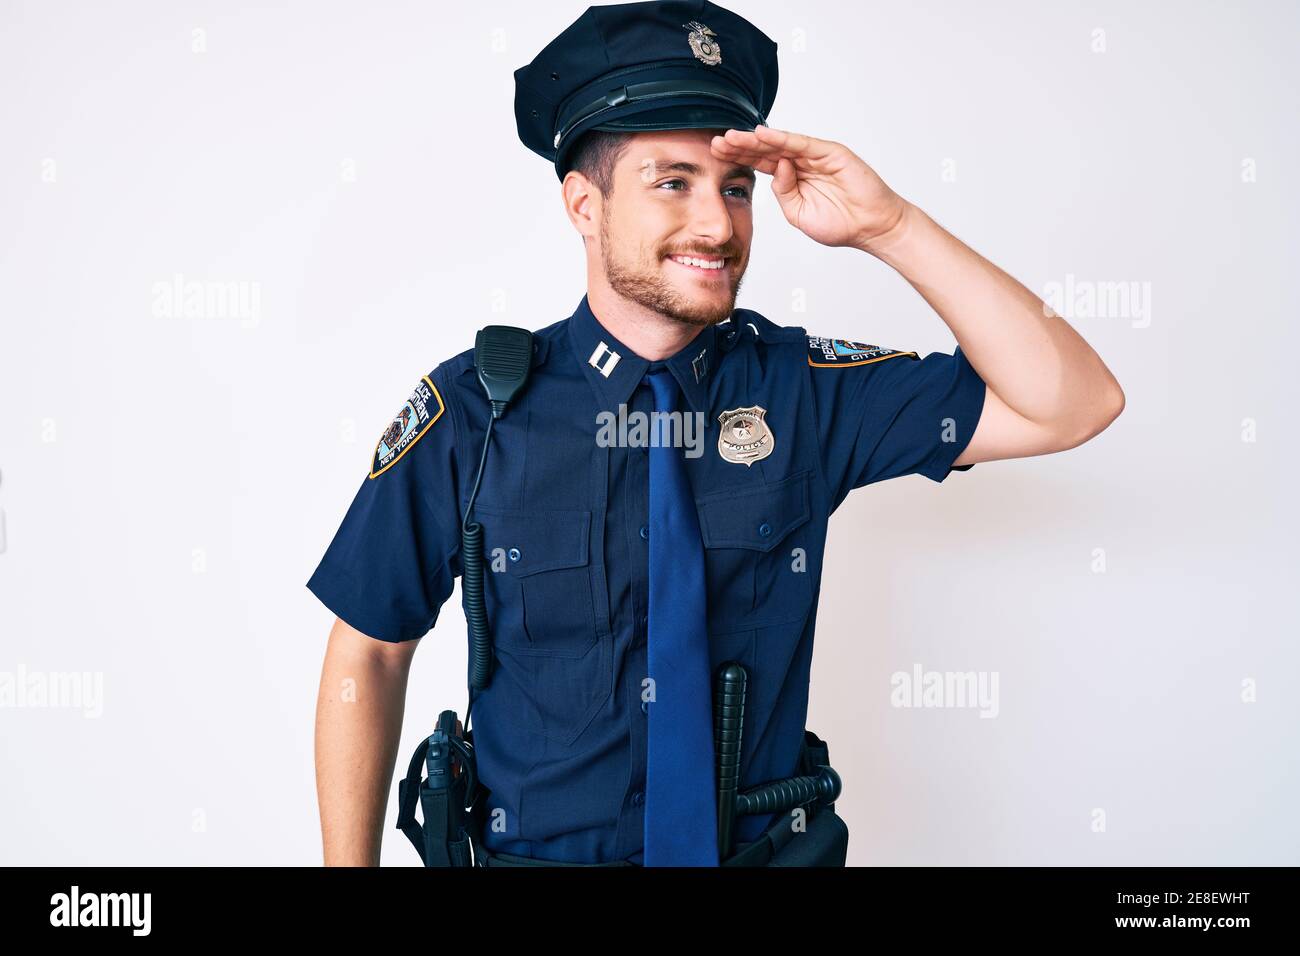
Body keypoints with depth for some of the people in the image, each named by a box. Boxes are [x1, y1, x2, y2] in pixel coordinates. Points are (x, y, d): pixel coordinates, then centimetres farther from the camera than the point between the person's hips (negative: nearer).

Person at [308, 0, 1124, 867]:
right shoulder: (470, 412, -14)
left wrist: (887, 226, -24)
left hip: (768, 846, 2)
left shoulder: (803, 390, -11)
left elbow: (1072, 404, -15)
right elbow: (369, 654, -7)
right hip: (531, 849, -1)